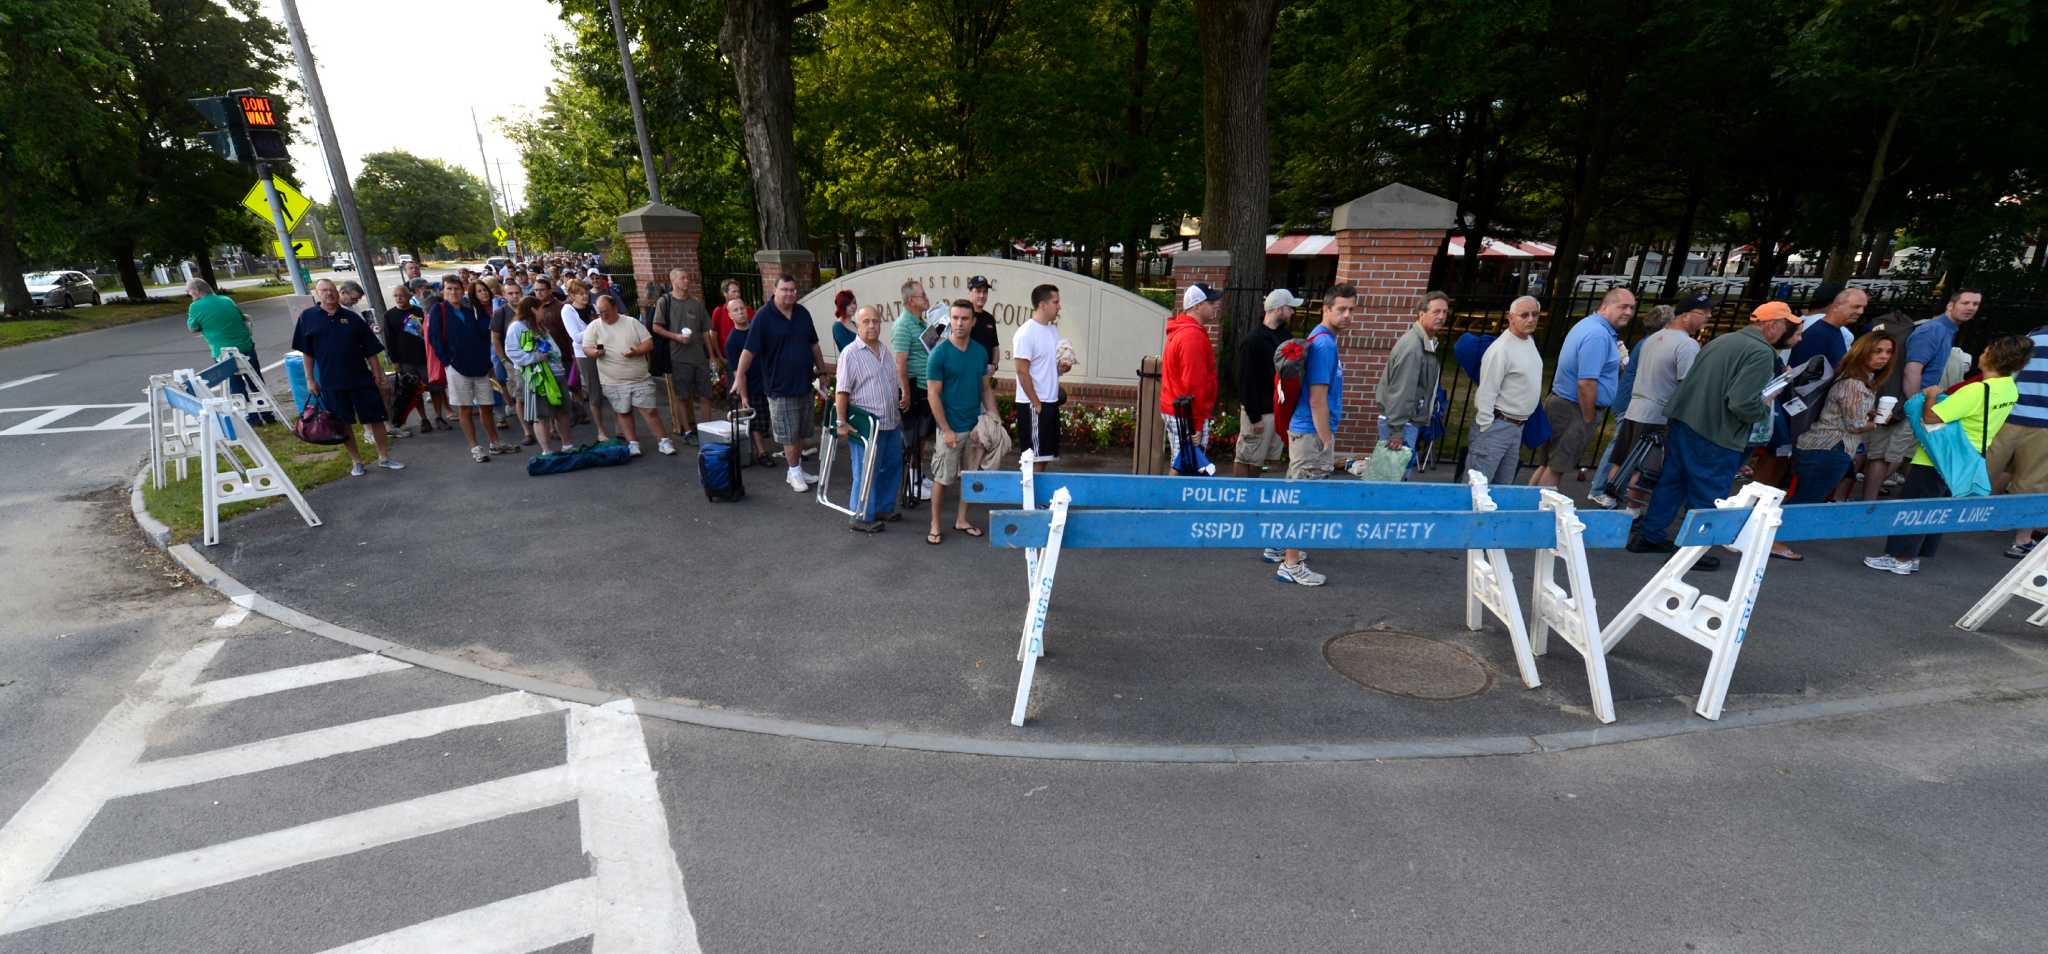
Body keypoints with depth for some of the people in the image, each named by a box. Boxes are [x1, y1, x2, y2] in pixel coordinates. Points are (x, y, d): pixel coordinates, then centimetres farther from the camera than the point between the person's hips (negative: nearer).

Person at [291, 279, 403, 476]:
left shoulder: (353, 318, 4)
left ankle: (384, 457, 13)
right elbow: (307, 353, 5)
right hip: (330, 382, 0)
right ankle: (356, 461, 18)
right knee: (344, 423, 7)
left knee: (376, 418, 2)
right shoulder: (308, 317, 3)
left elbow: (371, 351, 6)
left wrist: (378, 375, 3)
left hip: (361, 378, 0)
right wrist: (310, 379, 2)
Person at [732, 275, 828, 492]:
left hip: (804, 384, 6)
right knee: (789, 435, 1)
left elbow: (814, 345, 15)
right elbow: (749, 350, -13)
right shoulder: (764, 316, -11)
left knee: (800, 432, 14)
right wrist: (739, 378, -15)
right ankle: (794, 471, 15)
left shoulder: (803, 313, 6)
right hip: (780, 386, -6)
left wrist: (821, 371, 16)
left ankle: (795, 470, 26)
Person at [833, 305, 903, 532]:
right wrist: (842, 422, -17)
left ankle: (883, 508, 32)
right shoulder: (850, 353, -11)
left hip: (892, 422, 8)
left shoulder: (885, 350, 12)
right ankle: (861, 517, 11)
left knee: (892, 468, 16)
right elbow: (842, 390, -14)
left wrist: (898, 412, 22)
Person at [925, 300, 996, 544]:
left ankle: (961, 520, 28)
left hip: (976, 426, 5)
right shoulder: (940, 352, -11)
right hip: (951, 428, -5)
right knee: (942, 478, 3)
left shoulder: (980, 352, 4)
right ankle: (935, 525, 16)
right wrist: (946, 430, -15)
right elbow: (933, 394, -11)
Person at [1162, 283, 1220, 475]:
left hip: (1172, 410, 10)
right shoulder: (1194, 336, -17)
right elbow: (1194, 384, -21)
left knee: (1177, 465, 17)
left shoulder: (1179, 331, 15)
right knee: (1183, 469, -6)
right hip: (1187, 416, -10)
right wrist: (1197, 424, -19)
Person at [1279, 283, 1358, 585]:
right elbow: (1317, 399, -21)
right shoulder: (1324, 343, -18)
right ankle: (1291, 565, 2)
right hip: (1312, 434, -10)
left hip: (1302, 429, 10)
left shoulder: (1320, 339, 12)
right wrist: (1326, 442, -17)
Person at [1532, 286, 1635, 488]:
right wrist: (1589, 420, -15)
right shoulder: (1599, 334, -19)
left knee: (1548, 464, 15)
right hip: (1573, 410, -10)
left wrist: (1617, 360, 10)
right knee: (1556, 468, -2)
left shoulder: (1589, 324, 13)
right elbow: (1586, 383, -24)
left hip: (1560, 402, 10)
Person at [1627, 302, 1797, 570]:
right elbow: (1743, 403, -22)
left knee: (1671, 482, 17)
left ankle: (1649, 536, 24)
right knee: (1707, 497, 5)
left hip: (1682, 422, 8)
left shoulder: (1722, 340, 12)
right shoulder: (1761, 353, -14)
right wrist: (1765, 408, -2)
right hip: (1716, 436, -8)